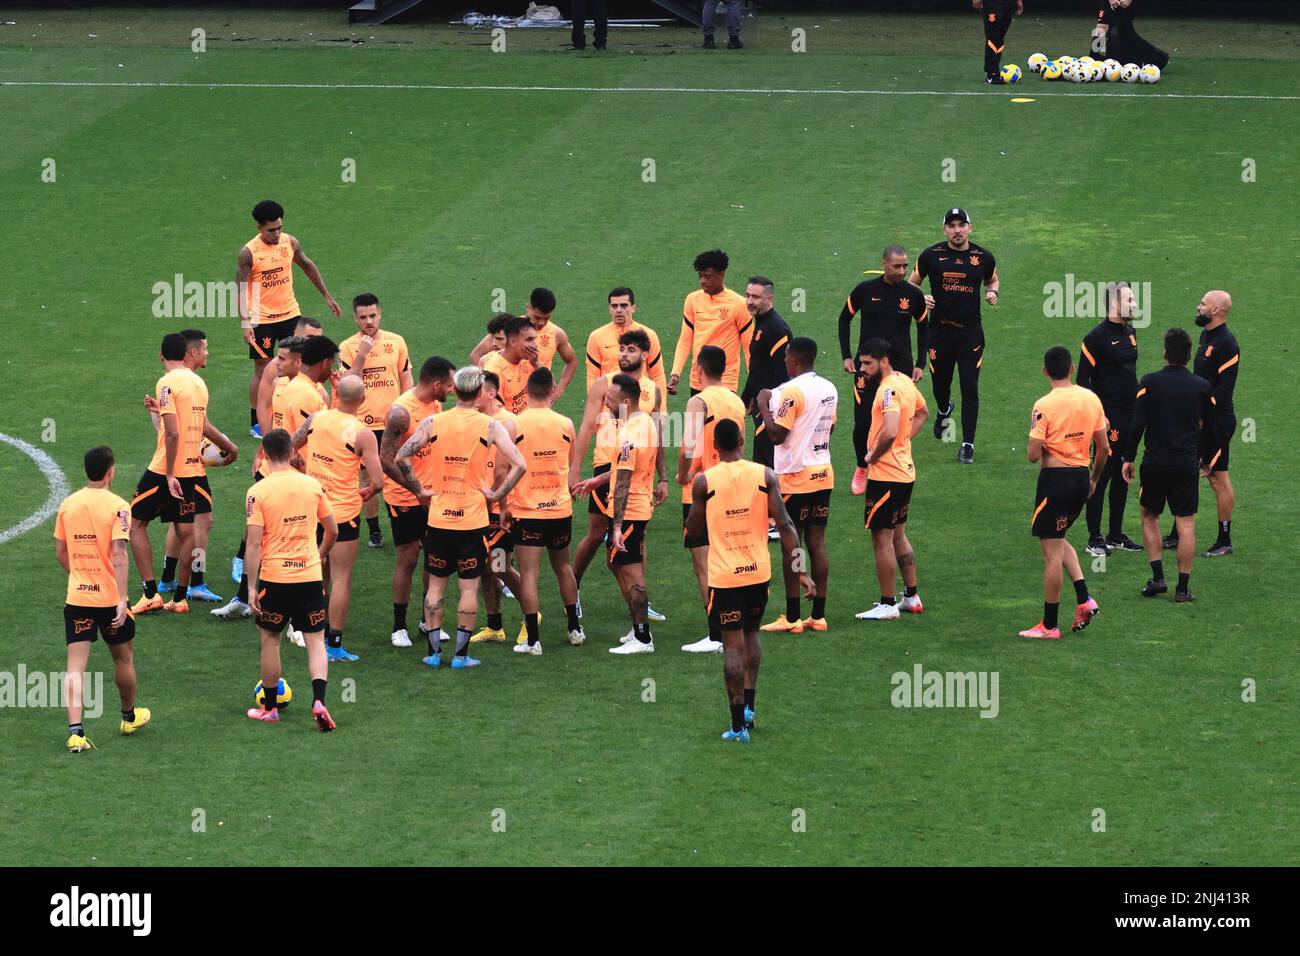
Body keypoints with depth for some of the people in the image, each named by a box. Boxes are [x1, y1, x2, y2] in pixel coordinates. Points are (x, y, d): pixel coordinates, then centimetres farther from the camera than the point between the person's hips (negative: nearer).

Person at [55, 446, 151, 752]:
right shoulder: (117, 506, -12)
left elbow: (60, 552, 11)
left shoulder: (68, 505, 2)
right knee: (123, 658, 20)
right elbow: (119, 555, -20)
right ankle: (129, 717, 38)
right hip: (110, 597, -3)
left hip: (76, 598, 3)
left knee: (75, 666, -1)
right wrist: (122, 599, -22)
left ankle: (75, 731, -14)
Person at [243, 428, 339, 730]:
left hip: (274, 578, -2)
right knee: (315, 642, 6)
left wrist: (251, 586, -8)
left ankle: (269, 707, 23)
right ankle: (319, 701, -12)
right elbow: (332, 530, 9)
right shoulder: (313, 485, 0)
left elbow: (254, 543, -13)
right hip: (310, 577, 2)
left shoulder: (258, 492, -10)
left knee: (270, 640, 14)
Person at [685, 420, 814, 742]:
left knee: (733, 646, 1)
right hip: (759, 571, 3)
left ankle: (738, 725, 0)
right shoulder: (765, 475, -4)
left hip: (724, 574, -3)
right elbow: (784, 525, -8)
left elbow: (693, 530, 2)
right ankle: (748, 706, 19)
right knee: (751, 634, 25)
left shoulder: (704, 481, -8)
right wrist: (800, 570, -5)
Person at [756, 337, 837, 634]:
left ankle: (792, 618, -1)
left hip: (795, 478, -7)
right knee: (817, 542, 9)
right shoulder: (829, 389, 9)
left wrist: (763, 404, -5)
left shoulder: (792, 390, -16)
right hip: (823, 475, 7)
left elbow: (776, 434, -18)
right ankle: (818, 615, 9)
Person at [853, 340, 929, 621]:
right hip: (905, 471, 10)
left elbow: (889, 432, -34)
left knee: (881, 538, -2)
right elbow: (922, 413, 28)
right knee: (898, 536, 19)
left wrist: (873, 456, -17)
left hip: (885, 476, -10)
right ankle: (911, 597, 26)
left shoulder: (889, 390, -21)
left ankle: (887, 605, 2)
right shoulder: (905, 381, 9)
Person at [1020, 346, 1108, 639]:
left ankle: (1049, 625, 6)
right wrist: (1094, 479, 21)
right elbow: (1104, 447, 7)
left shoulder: (1044, 406, -15)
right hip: (1082, 476, 6)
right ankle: (1084, 599, 10)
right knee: (1059, 541, 25)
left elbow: (1034, 455, -16)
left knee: (1052, 552, 0)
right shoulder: (1091, 399, 2)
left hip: (1055, 479, -6)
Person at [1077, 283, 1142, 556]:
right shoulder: (1097, 337, -14)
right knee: (1101, 475, -4)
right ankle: (1094, 539, 0)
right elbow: (1083, 380, -13)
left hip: (1131, 415, 8)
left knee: (1122, 476, 14)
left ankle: (1116, 535, 23)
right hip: (1109, 417, -8)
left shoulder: (1130, 331, 12)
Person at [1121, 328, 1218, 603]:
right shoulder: (1203, 387, 2)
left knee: (1149, 516, 17)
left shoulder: (1150, 382, -5)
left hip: (1155, 463, -1)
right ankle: (1183, 587, 1)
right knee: (1186, 523, 3)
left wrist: (1129, 458, -2)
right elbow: (1211, 428, 11)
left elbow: (1138, 423, -10)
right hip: (1187, 464, 1)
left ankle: (1158, 577, 8)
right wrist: (1207, 459, 27)